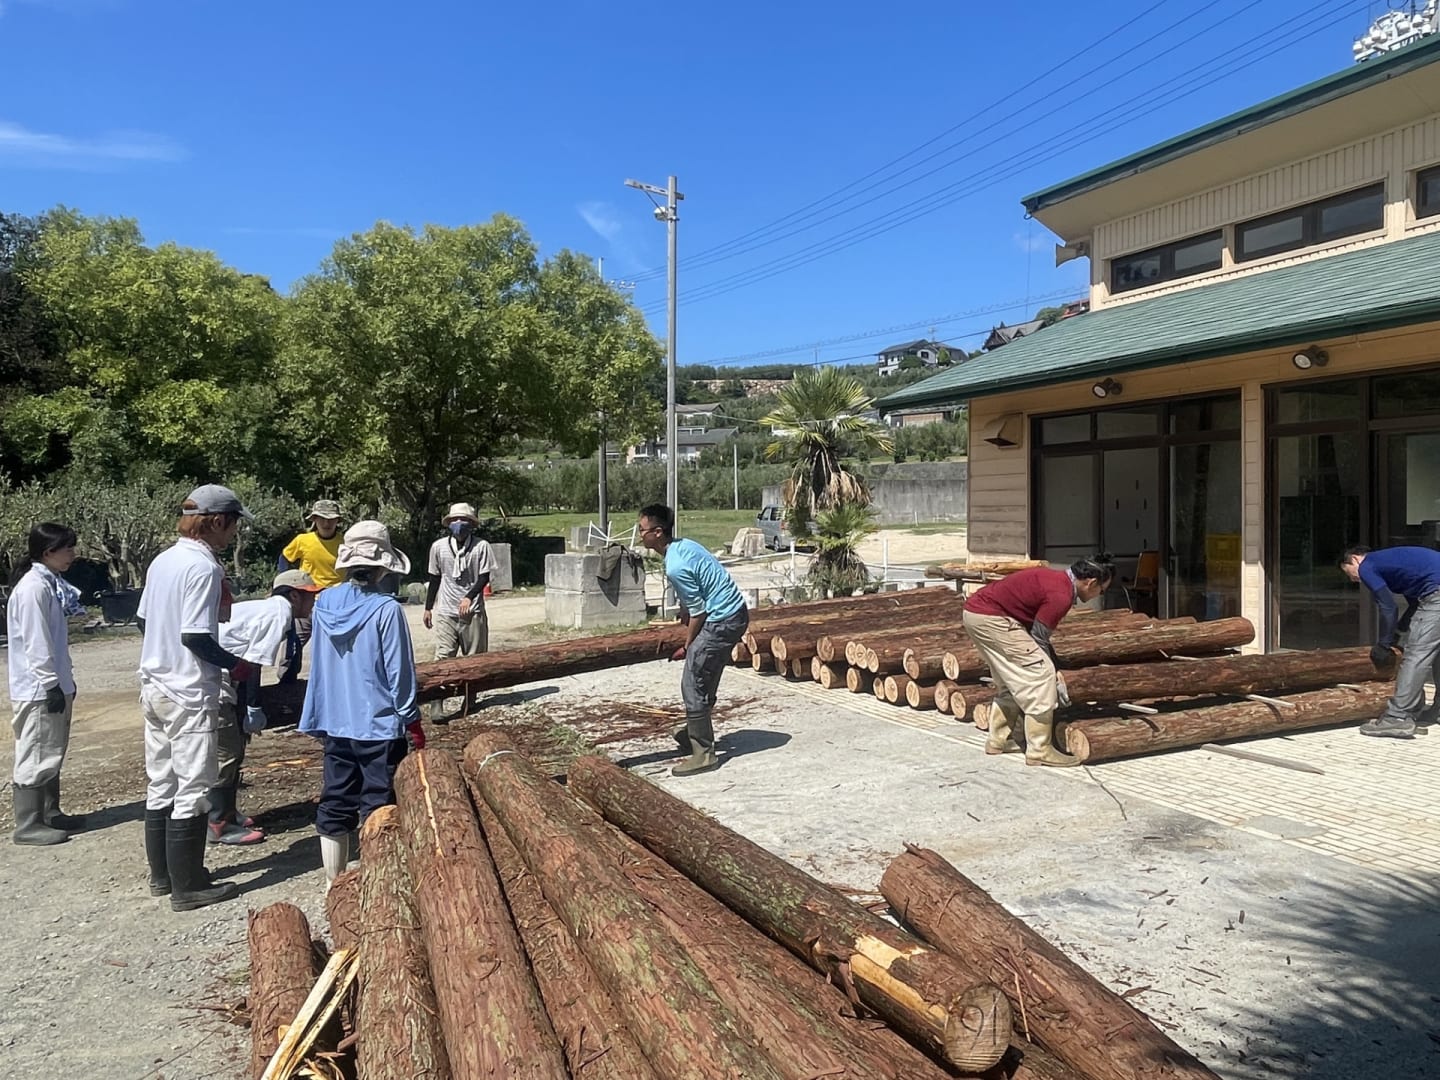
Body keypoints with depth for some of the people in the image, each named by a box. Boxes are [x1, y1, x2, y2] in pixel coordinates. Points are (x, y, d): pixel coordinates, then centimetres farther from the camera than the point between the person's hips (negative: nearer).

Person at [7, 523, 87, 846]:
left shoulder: (50, 583, 11)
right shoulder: (33, 587, -17)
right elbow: (35, 642, -20)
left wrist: (64, 681, 17)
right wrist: (51, 685, -20)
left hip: (54, 686, 10)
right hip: (39, 689, -10)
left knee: (52, 753, 17)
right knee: (36, 757, -2)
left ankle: (50, 814, 27)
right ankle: (28, 826, 5)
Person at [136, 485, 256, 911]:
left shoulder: (162, 560, 8)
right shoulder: (204, 567, -19)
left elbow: (143, 620, 16)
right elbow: (195, 636, -23)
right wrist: (235, 664, -9)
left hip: (154, 688, 9)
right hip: (190, 696, -9)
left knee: (161, 785, 16)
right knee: (192, 791, 0)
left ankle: (162, 874, 28)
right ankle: (188, 887, 8)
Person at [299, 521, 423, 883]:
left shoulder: (324, 602, -1)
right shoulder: (386, 609, -17)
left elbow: (317, 663, 10)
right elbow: (399, 671, -12)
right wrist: (412, 721, -2)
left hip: (334, 723, 5)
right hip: (379, 726, -5)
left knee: (335, 806, 14)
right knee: (378, 810, 4)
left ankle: (334, 885, 24)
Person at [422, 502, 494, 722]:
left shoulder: (481, 546, -4)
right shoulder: (439, 547, 3)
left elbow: (484, 577, -3)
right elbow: (434, 579, 11)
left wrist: (469, 597, -18)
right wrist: (428, 607, 13)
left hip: (473, 611, 0)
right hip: (445, 612, 0)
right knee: (443, 657, -8)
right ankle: (436, 705, -11)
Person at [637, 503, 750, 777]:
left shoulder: (675, 567, -23)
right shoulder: (683, 545, 6)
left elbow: (698, 611, -16)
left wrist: (687, 646, -4)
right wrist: (683, 621, 19)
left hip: (721, 621, -10)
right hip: (734, 613, 10)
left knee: (693, 685, -5)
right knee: (703, 682, 21)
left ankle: (704, 754, 1)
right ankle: (696, 732, 36)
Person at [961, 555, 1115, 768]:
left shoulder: (1058, 579, 13)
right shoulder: (1061, 595, -16)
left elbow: (1038, 634, 18)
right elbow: (1038, 639, -9)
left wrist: (1054, 671, 16)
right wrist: (1055, 678, 2)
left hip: (975, 610, 10)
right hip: (990, 618, -10)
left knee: (1011, 681, 20)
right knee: (1040, 675, -6)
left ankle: (999, 739, 28)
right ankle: (1040, 751, -2)